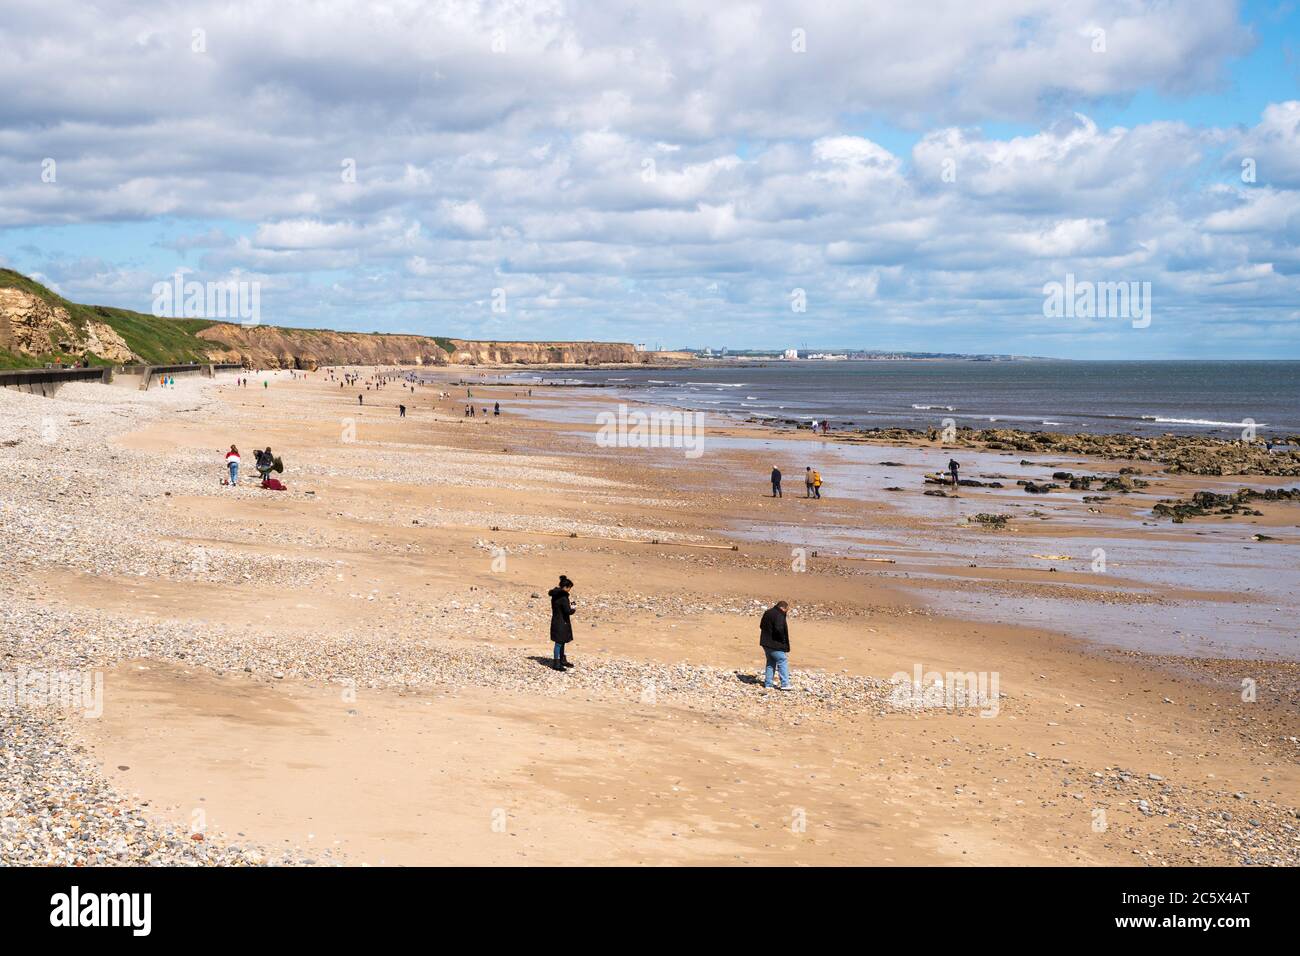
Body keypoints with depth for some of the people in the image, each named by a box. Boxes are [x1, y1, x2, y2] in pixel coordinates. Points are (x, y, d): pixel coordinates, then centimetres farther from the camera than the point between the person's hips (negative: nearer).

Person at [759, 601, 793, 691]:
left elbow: (761, 626, 20)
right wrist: (783, 640, -15)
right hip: (775, 644, -9)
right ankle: (785, 684, -2)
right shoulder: (779, 616, -18)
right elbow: (778, 629, -30)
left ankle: (767, 684, 16)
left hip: (765, 643, 9)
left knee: (771, 663, 17)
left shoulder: (767, 613, 12)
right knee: (783, 661, 0)